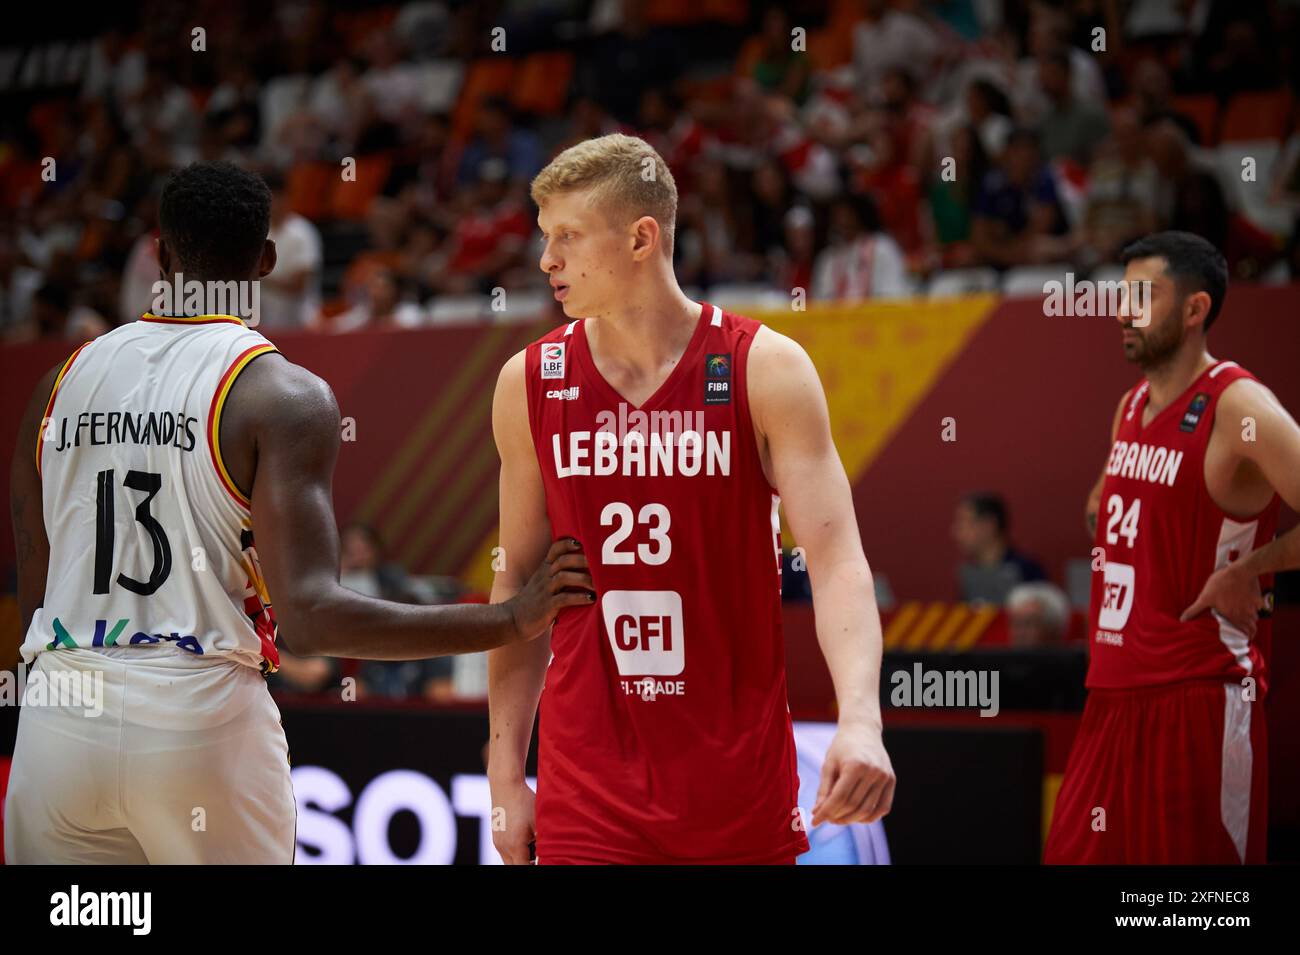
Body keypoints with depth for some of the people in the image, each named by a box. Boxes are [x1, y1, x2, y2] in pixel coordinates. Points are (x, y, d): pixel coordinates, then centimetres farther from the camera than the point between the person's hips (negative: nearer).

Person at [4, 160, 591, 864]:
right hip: (203, 720, -3)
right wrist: (513, 621, -13)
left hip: (57, 727, 4)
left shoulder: (60, 382, 9)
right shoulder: (283, 395, -6)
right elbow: (312, 619, -17)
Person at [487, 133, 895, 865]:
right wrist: (505, 777, 6)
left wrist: (860, 720, -29)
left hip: (743, 791, -1)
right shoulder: (530, 384, 3)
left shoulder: (767, 371, -5)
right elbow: (519, 585, 9)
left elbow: (837, 559, -13)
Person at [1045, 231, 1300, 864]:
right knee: (1076, 854, 7)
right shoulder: (1132, 406, 14)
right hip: (1115, 691, 8)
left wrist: (1246, 569, -15)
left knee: (1195, 856, -5)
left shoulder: (1238, 408, -13)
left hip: (1201, 694, -8)